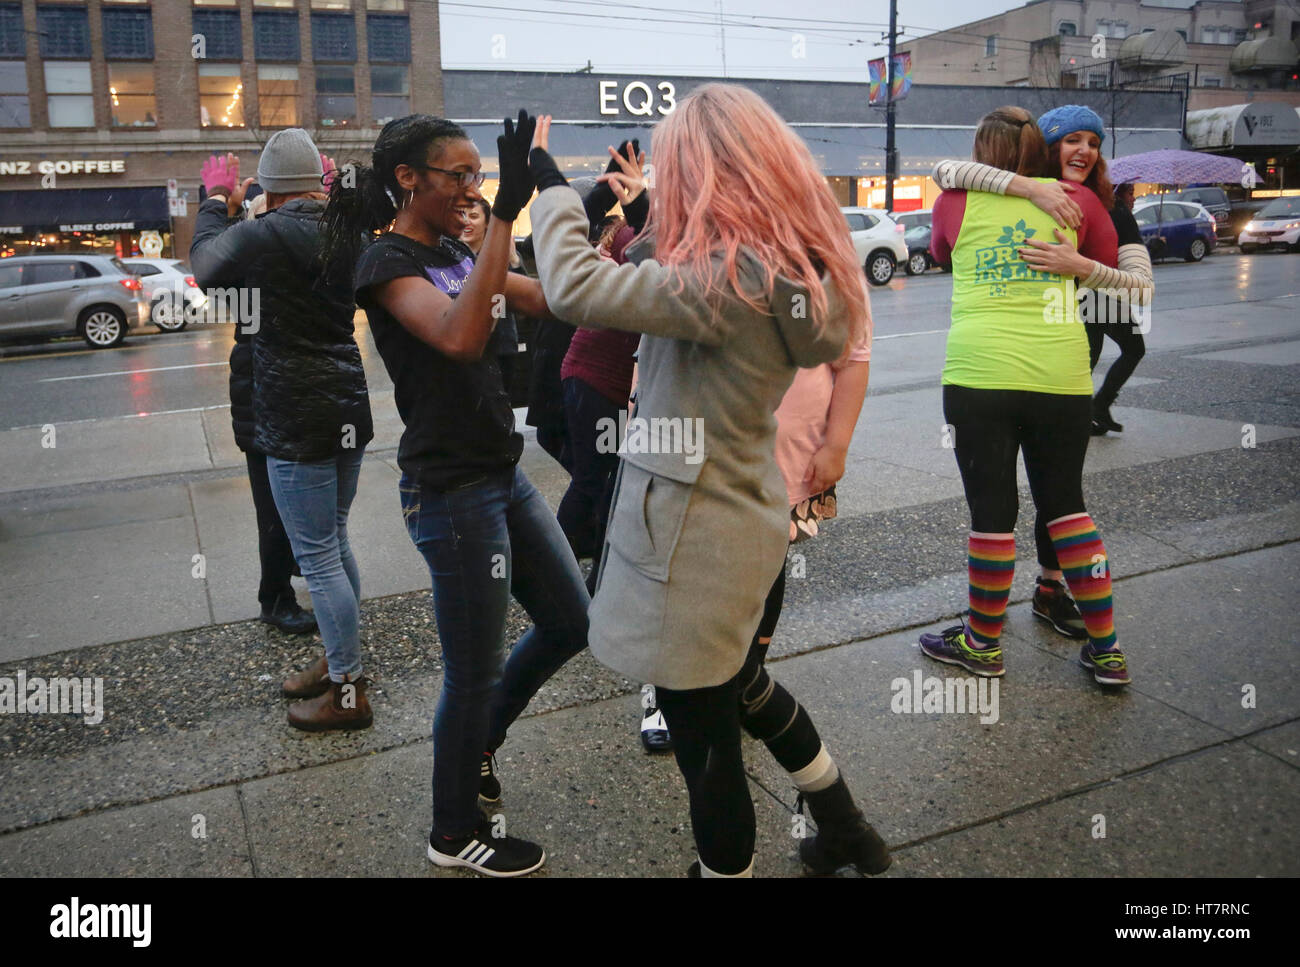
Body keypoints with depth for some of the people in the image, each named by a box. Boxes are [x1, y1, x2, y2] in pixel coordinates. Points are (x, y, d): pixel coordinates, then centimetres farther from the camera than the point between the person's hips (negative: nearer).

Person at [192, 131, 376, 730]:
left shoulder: (262, 236, -15)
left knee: (318, 558, 0)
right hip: (348, 412, 8)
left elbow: (205, 262, 6)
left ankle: (348, 692, 9)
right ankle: (341, 660, 33)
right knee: (334, 543, 19)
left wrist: (216, 201, 19)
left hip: (297, 423, -8)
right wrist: (329, 197, 23)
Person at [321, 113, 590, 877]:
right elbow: (460, 336, -34)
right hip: (452, 492, -9)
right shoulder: (387, 261, -14)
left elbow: (551, 298, 10)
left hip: (504, 475, 9)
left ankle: (478, 743, 39)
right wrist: (506, 212, -36)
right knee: (477, 670, 4)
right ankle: (456, 834, 28)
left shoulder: (454, 254, 12)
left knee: (570, 623, 17)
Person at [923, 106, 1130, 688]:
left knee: (992, 510, 7)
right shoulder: (1077, 201, 9)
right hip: (1062, 377, 2)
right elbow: (1112, 270, 22)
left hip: (979, 374, -2)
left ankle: (983, 644, 21)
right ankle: (1106, 649, 19)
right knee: (1066, 504, 15)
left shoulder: (956, 201, 6)